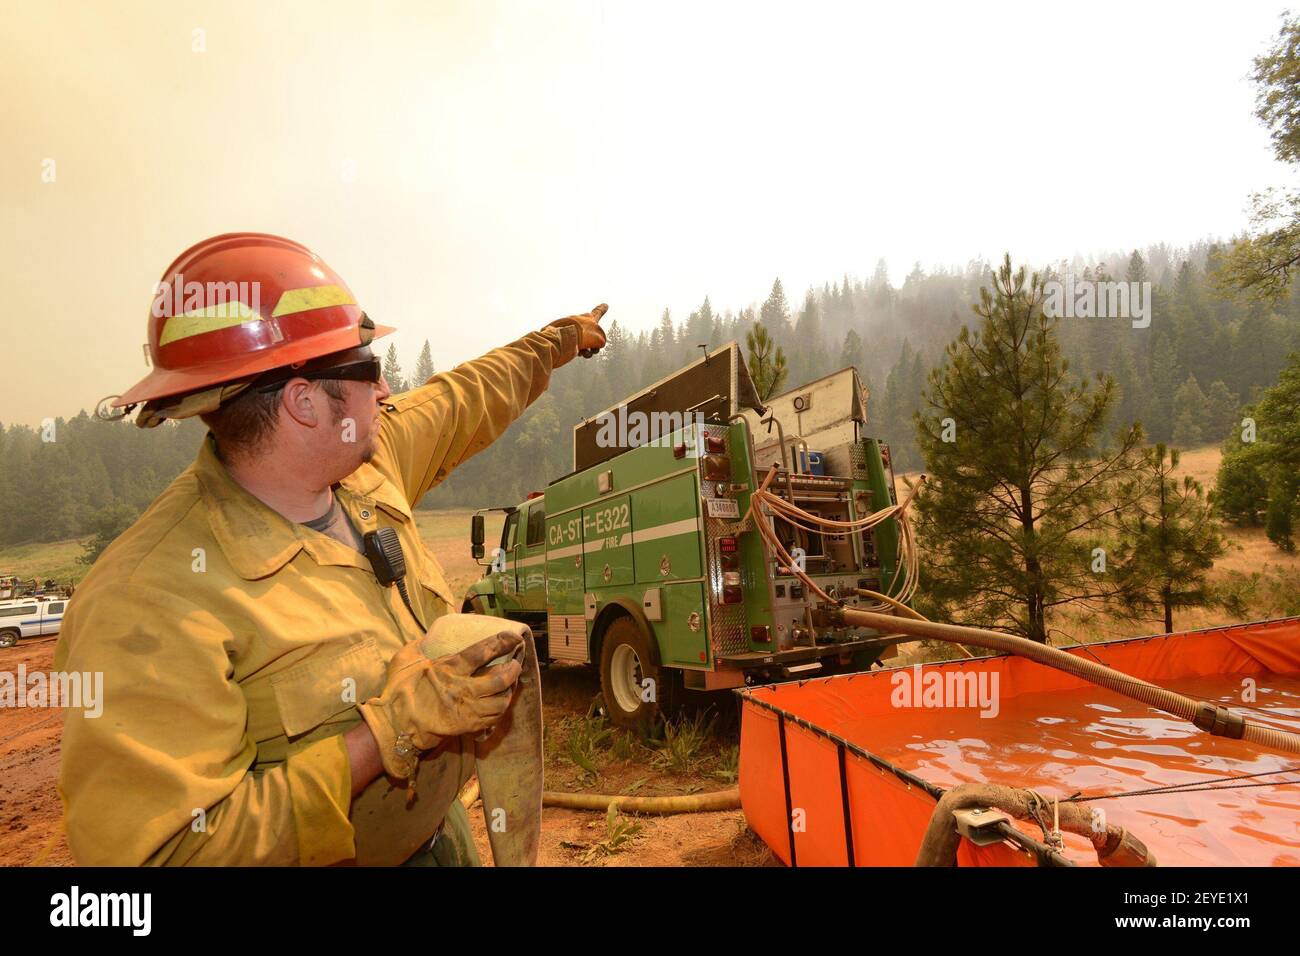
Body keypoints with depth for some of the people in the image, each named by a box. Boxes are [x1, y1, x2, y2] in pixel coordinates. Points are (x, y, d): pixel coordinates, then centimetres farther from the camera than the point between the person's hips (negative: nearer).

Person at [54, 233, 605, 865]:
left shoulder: (368, 457, -9)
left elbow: (472, 395, 7)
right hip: (334, 850, -6)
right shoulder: (149, 602, -30)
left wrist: (563, 337, 21)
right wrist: (395, 725, -32)